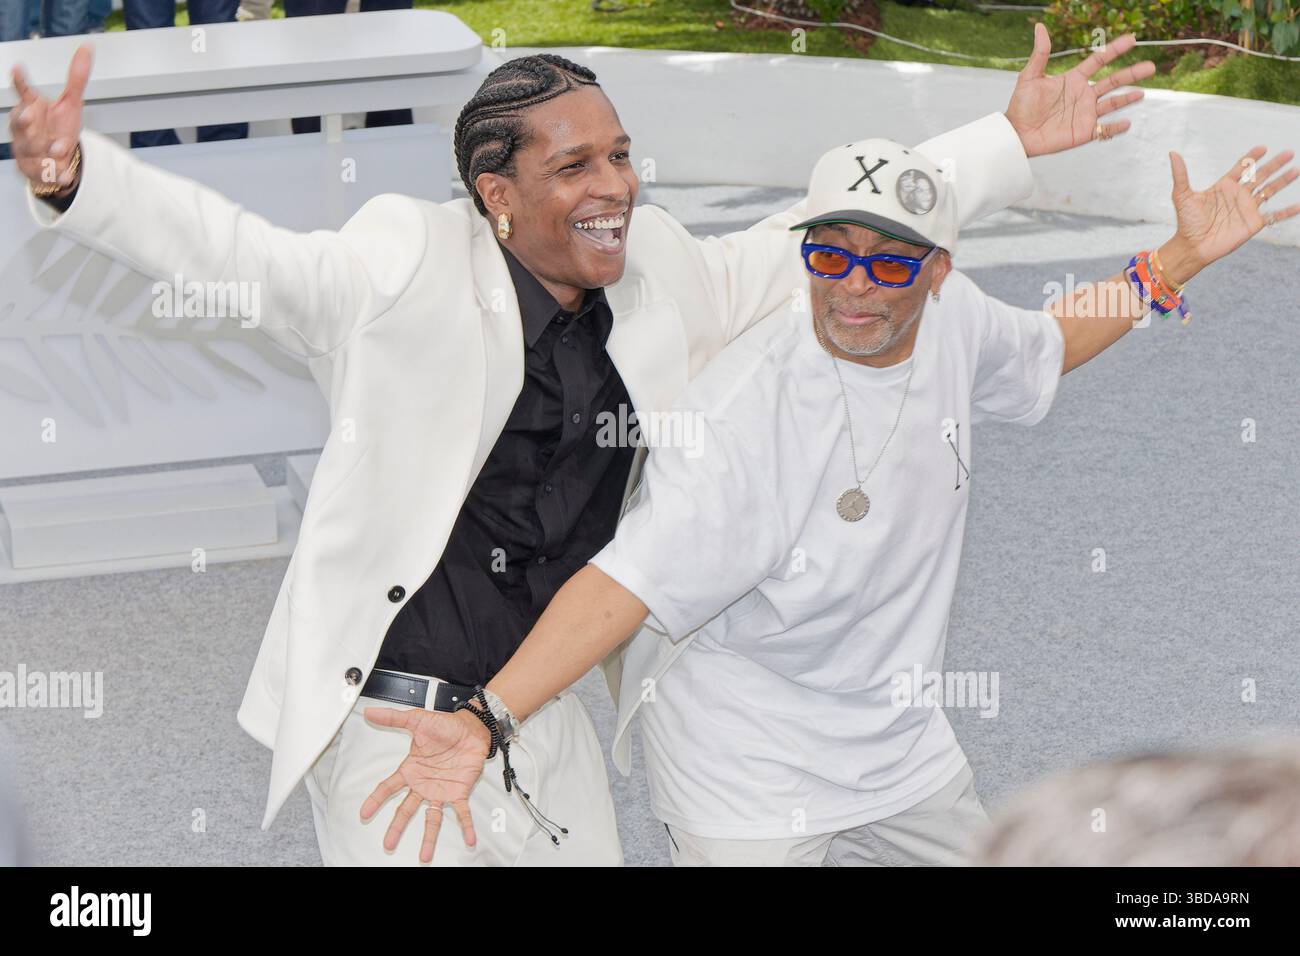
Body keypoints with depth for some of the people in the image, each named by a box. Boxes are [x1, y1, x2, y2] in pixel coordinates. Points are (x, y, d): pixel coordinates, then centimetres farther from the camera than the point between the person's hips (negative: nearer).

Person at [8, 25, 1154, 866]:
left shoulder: (658, 279, 4)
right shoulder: (406, 271, -12)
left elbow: (816, 236, 12)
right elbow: (233, 252, -16)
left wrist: (1009, 144, 13)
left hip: (547, 720, 6)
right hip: (396, 722, -6)